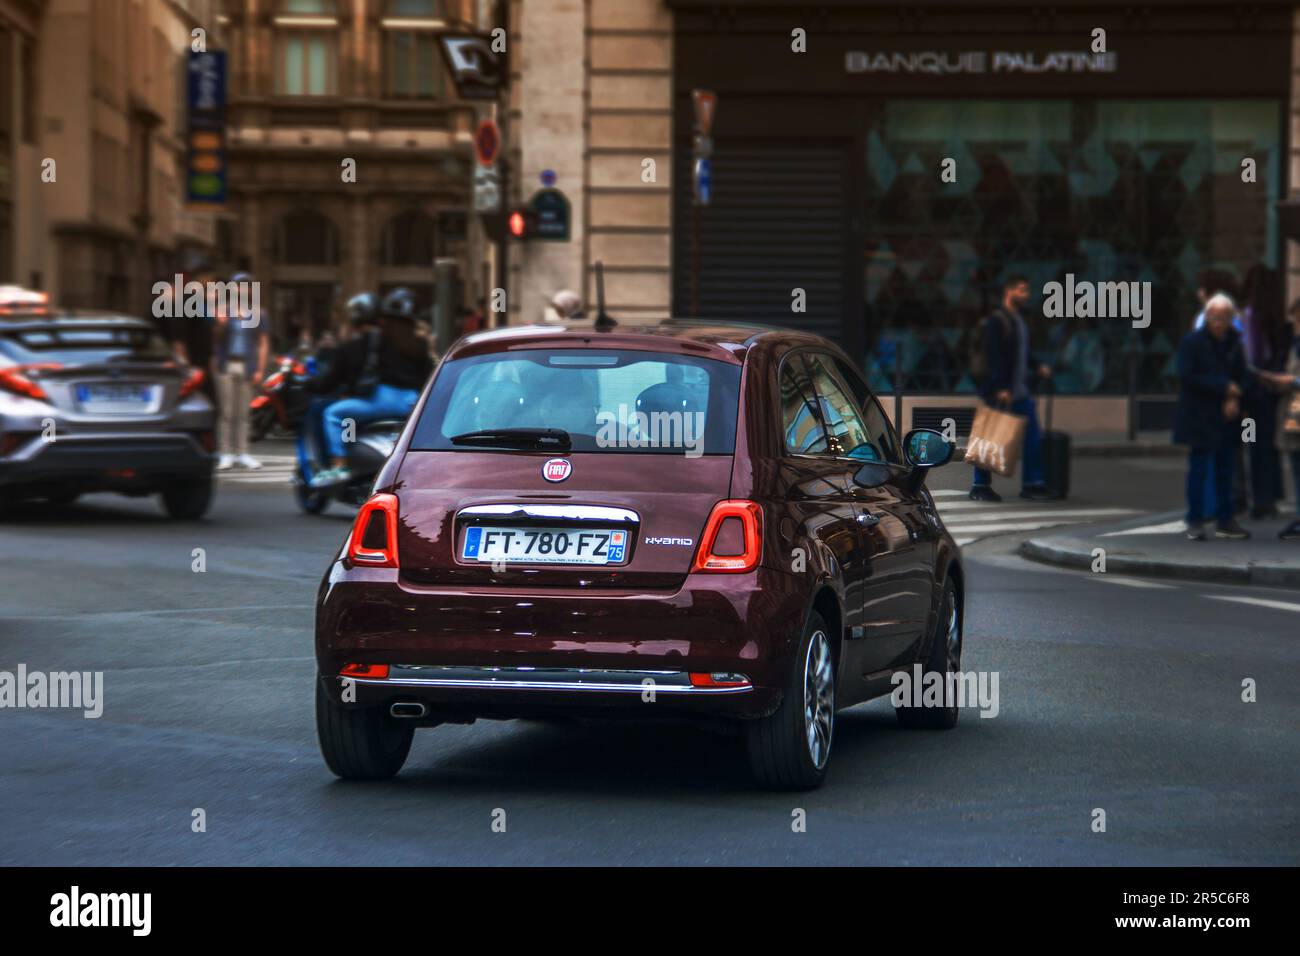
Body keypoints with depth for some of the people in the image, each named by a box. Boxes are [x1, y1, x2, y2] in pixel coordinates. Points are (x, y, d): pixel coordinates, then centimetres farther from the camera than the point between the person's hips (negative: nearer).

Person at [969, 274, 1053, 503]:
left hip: (1020, 391, 9)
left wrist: (1037, 370, 12)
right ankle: (980, 487, 6)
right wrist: (1000, 388, -23)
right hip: (998, 391, -9)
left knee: (1031, 438, 4)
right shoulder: (997, 320, -11)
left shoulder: (1019, 321, 17)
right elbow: (993, 358, -18)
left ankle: (1032, 484, 10)